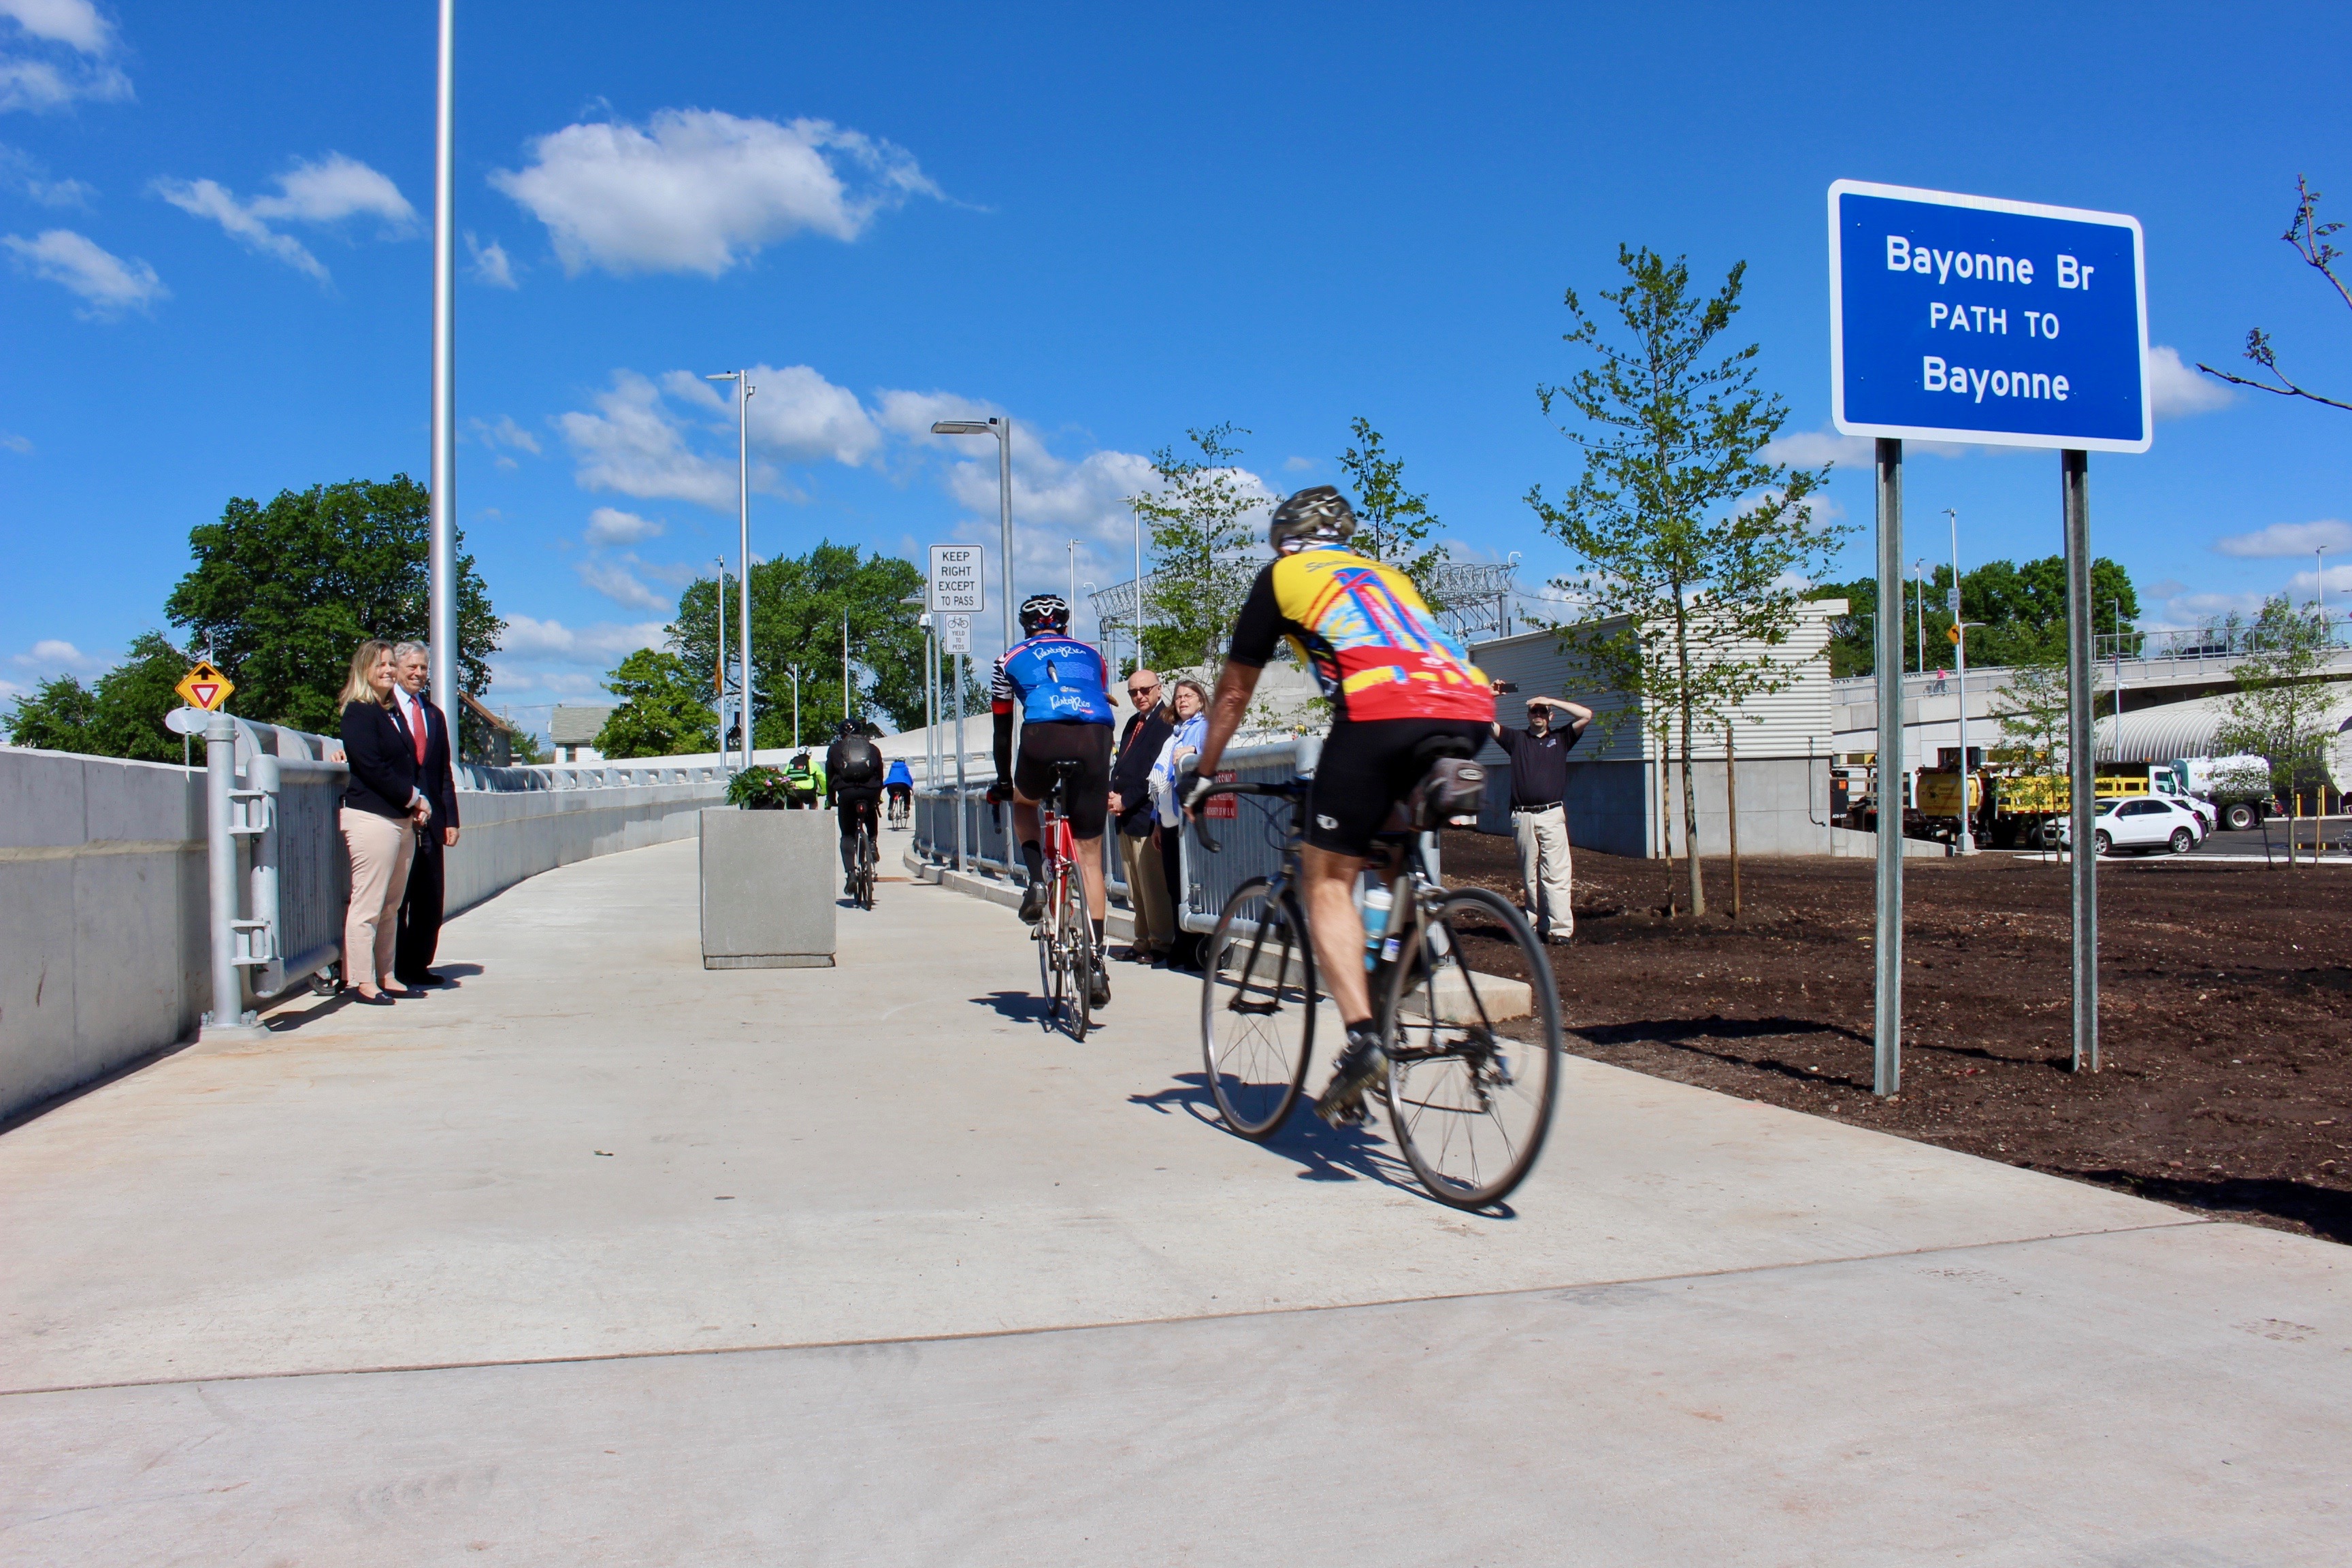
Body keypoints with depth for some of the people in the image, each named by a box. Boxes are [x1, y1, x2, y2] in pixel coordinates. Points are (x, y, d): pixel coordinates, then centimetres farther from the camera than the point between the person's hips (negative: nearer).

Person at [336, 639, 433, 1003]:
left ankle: (384, 977, 16)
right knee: (367, 905, -6)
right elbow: (372, 768, -14)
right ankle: (362, 981, -2)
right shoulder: (358, 713, -6)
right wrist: (415, 798, -8)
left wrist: (418, 804, 4)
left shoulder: (391, 713, 19)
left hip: (402, 819, 9)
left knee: (391, 906, 10)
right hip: (371, 818, -9)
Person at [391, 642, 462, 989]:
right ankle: (394, 972, 8)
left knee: (430, 901, 6)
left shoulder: (435, 715, 18)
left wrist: (450, 820, 10)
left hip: (429, 820, 6)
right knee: (395, 899, 1)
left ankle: (418, 966, 15)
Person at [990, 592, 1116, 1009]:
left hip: (1043, 738, -2)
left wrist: (1002, 780, 44)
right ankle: (1096, 963, 3)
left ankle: (1036, 882, 10)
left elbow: (1003, 729, 31)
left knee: (1023, 804, 33)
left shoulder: (1010, 659, 28)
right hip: (1095, 740, 2)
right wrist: (1104, 781, 48)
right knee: (1090, 857, 9)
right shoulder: (1092, 656, 33)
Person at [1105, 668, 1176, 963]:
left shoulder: (1166, 723, -9)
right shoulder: (1134, 723, 18)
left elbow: (1156, 774, -16)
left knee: (1153, 886, -4)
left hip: (1147, 816, -9)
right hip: (1126, 817, 9)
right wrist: (1112, 795, -1)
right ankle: (1142, 941, 20)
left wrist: (1127, 800, -14)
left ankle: (1161, 944, 3)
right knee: (1135, 889, 12)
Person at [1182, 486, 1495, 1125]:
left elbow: (1233, 693, 27)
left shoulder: (1282, 576, 23)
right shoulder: (1389, 575, 37)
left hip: (1382, 711, -5)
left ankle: (1362, 1037, -11)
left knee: (1328, 879, 3)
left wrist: (1203, 773, 39)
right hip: (1471, 712, 5)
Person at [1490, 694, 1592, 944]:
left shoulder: (1561, 738, 14)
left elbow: (1586, 715, 3)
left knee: (1555, 873, -8)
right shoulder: (1516, 739, 15)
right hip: (1523, 817, 2)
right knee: (1529, 875, 4)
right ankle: (1535, 925, 8)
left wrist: (1551, 700, 2)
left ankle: (1560, 928, -10)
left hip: (1552, 815, -1)